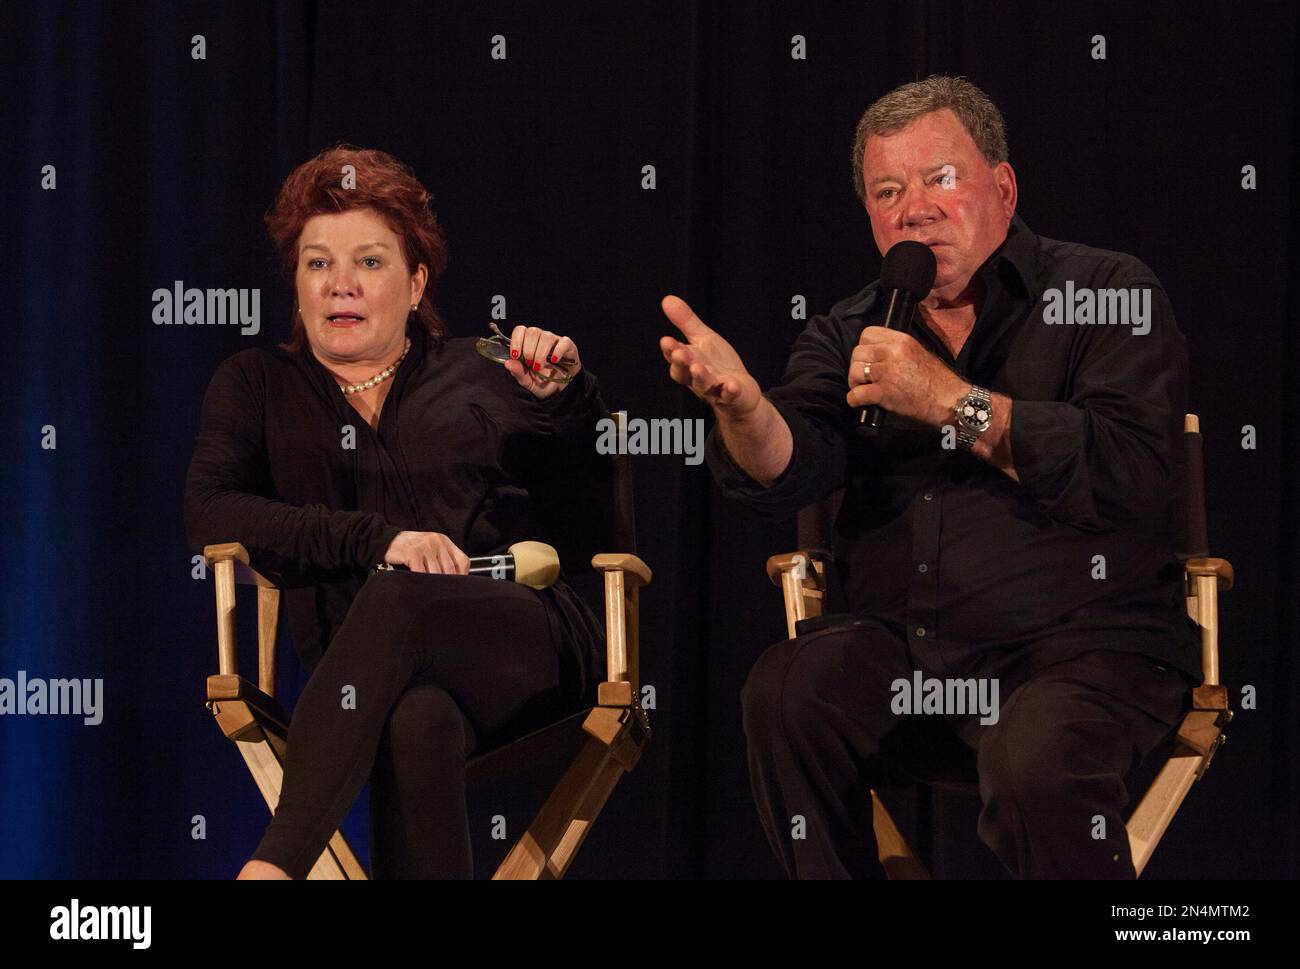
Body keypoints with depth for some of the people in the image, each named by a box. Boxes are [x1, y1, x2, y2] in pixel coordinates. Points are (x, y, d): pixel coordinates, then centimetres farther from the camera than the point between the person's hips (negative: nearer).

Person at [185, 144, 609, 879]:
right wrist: (377, 538, -11)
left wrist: (563, 398, -6)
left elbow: (587, 508, 14)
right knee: (418, 722, -39)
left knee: (395, 601, -36)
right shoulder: (258, 387, 20)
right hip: (359, 680, 0)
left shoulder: (475, 373, 21)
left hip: (526, 643, 0)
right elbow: (212, 517, 1)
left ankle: (271, 866, -48)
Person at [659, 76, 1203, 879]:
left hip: (1081, 639, -4)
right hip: (900, 650, 4)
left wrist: (950, 400, -12)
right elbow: (792, 472, -1)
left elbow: (1132, 474, -13)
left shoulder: (1107, 294, 3)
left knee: (1038, 759, -35)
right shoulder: (847, 335, 17)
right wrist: (742, 404, -24)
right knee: (786, 691, -25)